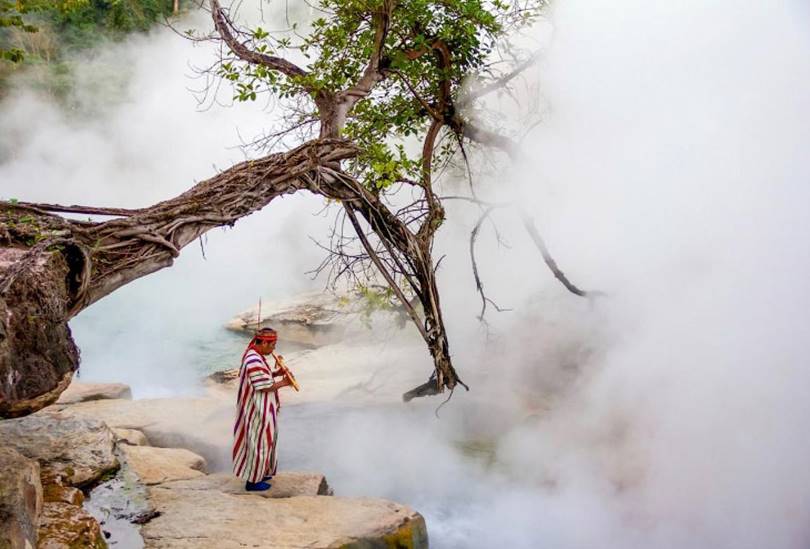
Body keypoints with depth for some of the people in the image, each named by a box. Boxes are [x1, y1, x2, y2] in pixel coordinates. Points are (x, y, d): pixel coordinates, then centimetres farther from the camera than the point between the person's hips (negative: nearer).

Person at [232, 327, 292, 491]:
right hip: (258, 411, -11)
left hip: (261, 408, 11)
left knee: (262, 441, 22)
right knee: (258, 443, 2)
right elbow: (264, 387, -25)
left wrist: (276, 373, 1)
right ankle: (252, 481, 15)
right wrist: (283, 382, -13)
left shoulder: (255, 355, 5)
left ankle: (259, 472, 36)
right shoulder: (254, 362, -28)